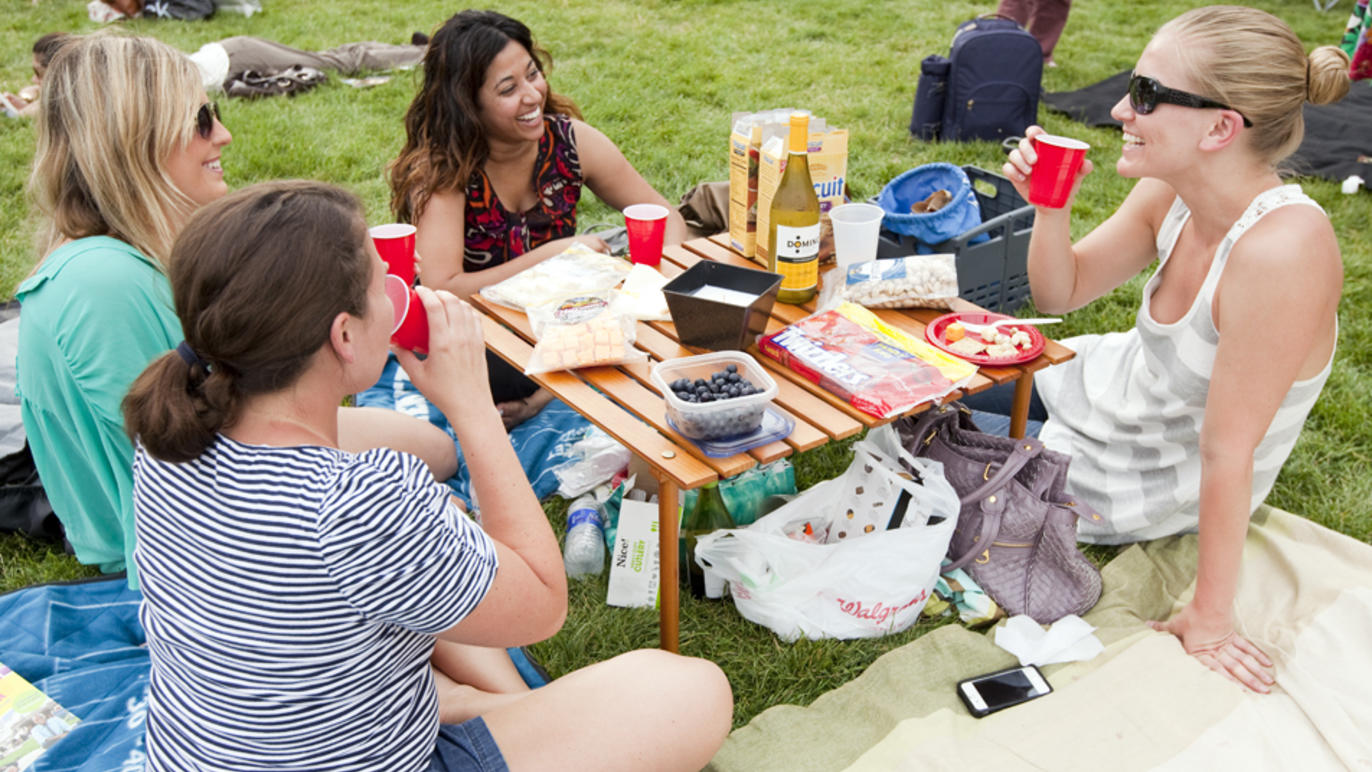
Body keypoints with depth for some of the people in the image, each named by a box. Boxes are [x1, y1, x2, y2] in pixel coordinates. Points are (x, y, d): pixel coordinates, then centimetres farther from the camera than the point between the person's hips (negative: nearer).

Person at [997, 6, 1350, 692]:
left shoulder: (1280, 250, -37)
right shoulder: (1172, 193, -14)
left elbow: (1227, 454, -33)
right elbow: (1060, 293, -1)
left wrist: (1209, 620, -22)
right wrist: (1051, 206, -21)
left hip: (1162, 477, -6)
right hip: (1119, 380, 7)